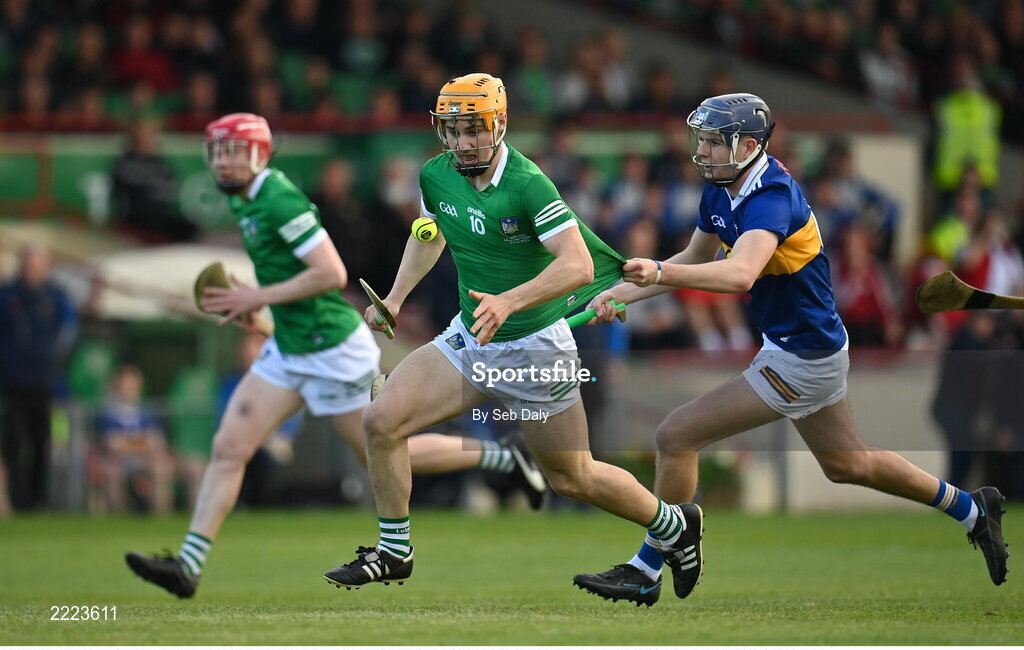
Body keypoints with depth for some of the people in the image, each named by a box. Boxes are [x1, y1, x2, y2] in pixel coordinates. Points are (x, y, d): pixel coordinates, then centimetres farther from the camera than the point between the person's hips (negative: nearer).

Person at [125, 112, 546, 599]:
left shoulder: (279, 201, -21)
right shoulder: (244, 199, 9)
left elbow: (332, 273, -26)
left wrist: (260, 297, -21)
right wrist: (250, 299, 9)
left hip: (331, 351, -9)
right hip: (288, 351, 9)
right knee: (228, 448, -2)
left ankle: (504, 459, 20)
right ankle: (187, 565, -4)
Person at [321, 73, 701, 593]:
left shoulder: (527, 184, -24)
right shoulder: (436, 176, -3)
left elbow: (578, 264, -32)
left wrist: (510, 301, -43)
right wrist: (395, 298, 12)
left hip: (535, 348, -6)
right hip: (469, 338, 6)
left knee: (573, 479, 8)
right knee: (381, 420, -12)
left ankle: (673, 525, 34)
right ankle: (393, 552, 3)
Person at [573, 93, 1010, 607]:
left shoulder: (771, 198, -27)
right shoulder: (721, 190, 1)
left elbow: (740, 273, -45)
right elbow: (695, 259, 15)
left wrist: (662, 274, -59)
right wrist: (620, 294, 4)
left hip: (802, 360, -10)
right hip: (811, 347, 10)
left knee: (676, 437, -12)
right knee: (846, 464, 26)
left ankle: (646, 572, -1)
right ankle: (972, 510, 41)